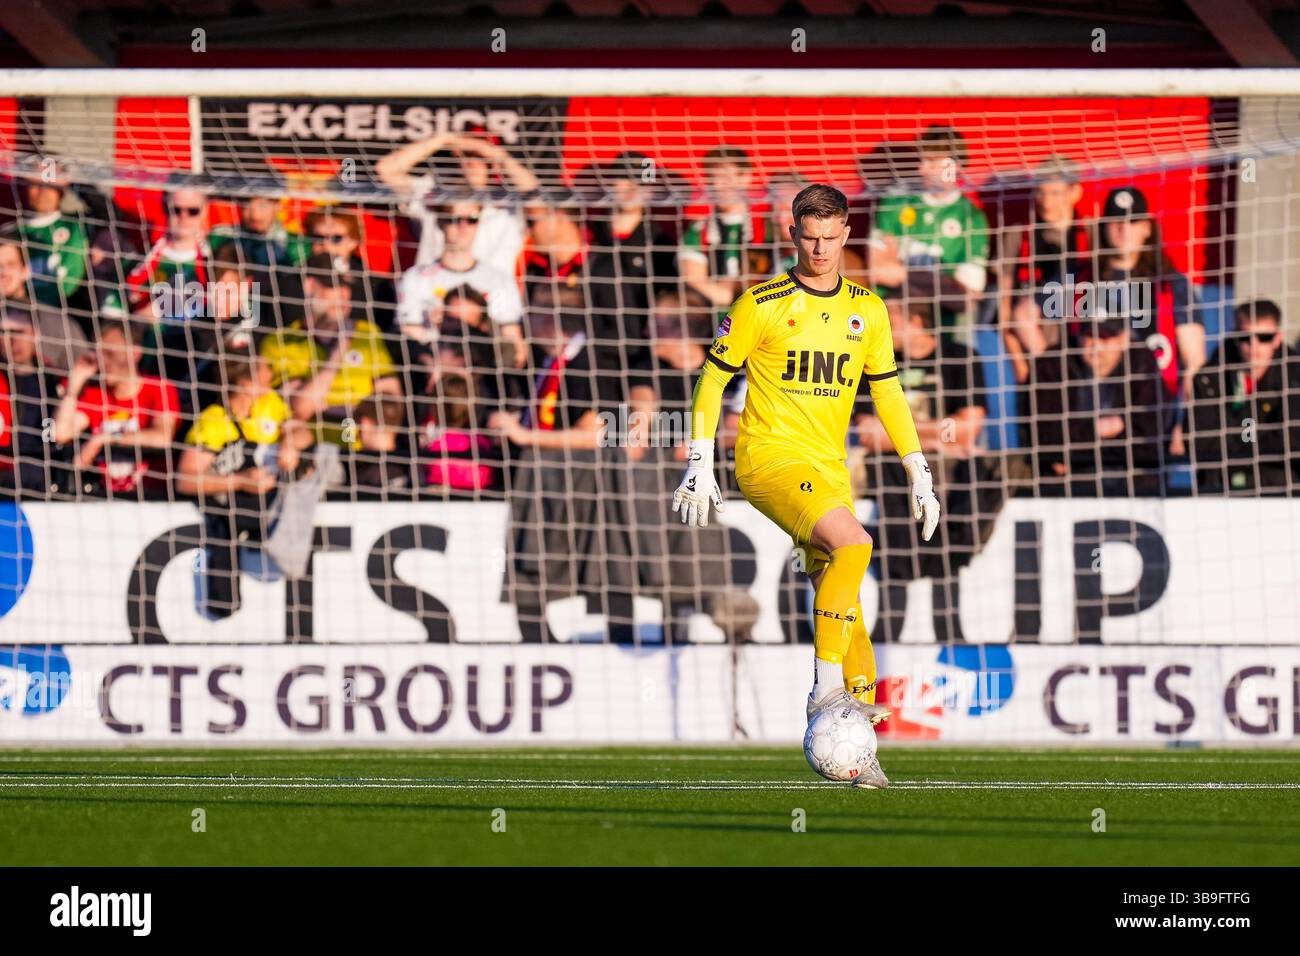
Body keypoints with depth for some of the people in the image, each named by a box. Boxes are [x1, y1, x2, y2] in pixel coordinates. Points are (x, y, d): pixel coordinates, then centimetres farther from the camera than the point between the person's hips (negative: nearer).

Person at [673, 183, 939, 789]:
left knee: (840, 602, 0)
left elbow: (887, 393, 17)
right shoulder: (763, 304, -4)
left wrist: (919, 475, 12)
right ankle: (827, 688, -25)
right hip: (768, 459, -5)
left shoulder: (866, 309, 10)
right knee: (853, 543, -28)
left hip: (828, 469, 5)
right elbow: (712, 379, 1)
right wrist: (699, 466, -3)